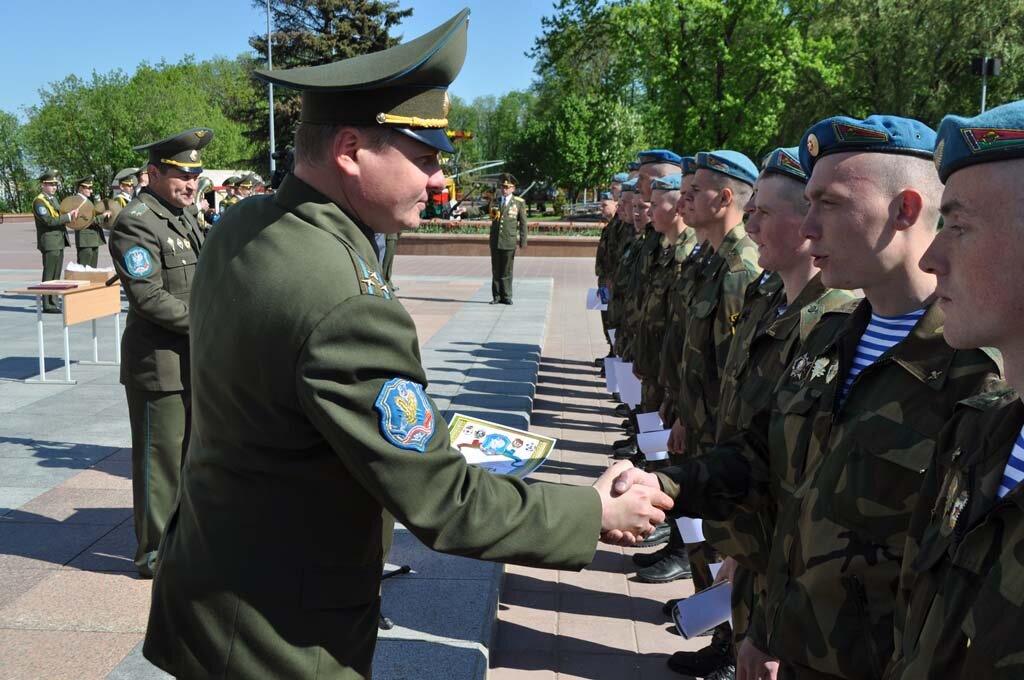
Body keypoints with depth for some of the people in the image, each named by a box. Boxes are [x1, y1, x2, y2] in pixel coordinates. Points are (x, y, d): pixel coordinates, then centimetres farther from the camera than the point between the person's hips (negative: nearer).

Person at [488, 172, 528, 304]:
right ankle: (496, 297, 10)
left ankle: (506, 297, 8)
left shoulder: (519, 203, 3)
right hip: (495, 242, 3)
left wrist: (523, 241, 0)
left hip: (509, 242, -3)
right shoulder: (494, 202, 12)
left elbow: (523, 223, 3)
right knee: (496, 271, 5)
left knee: (507, 271, 0)